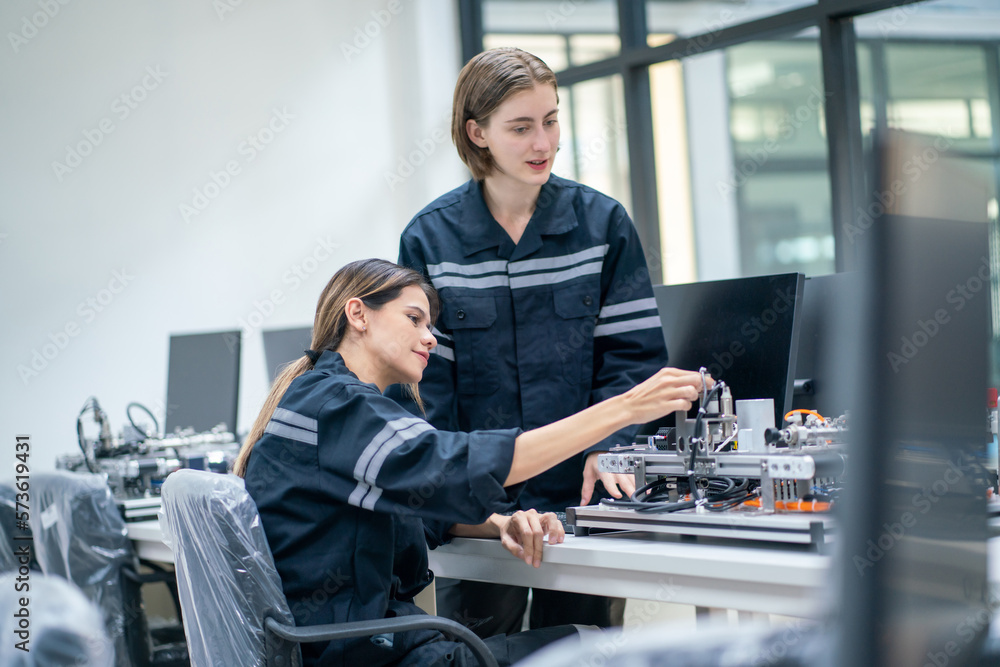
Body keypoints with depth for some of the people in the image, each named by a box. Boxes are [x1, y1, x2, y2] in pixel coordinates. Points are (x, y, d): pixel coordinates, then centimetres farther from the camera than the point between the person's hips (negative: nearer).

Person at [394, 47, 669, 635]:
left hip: (582, 497, 1)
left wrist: (608, 447, -13)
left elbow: (635, 351, 2)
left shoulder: (602, 222, 2)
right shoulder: (430, 239, 0)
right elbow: (426, 377, 0)